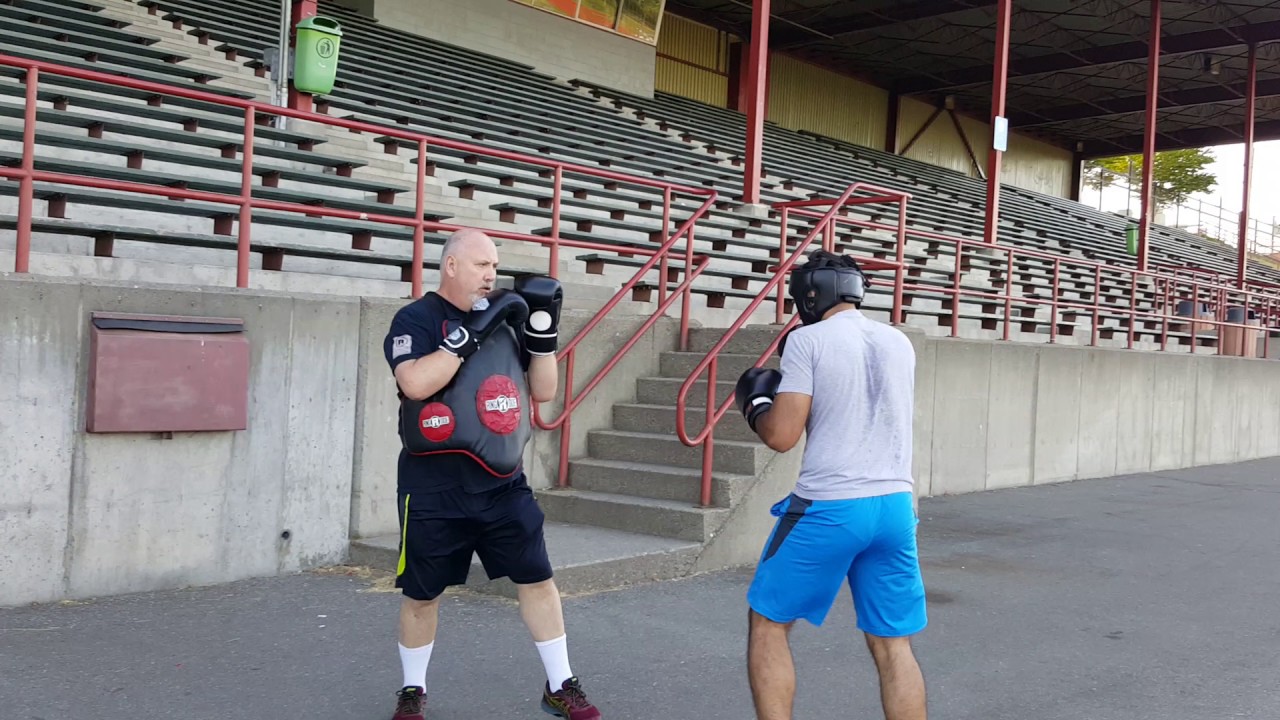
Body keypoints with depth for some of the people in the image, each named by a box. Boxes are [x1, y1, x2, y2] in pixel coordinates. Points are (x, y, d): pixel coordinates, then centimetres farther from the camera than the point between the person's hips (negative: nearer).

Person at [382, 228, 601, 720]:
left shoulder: (503, 319, 10)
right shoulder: (416, 319, -6)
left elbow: (544, 391, 11)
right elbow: (416, 383, -25)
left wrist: (543, 329, -2)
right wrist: (471, 331, -24)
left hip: (503, 483, 5)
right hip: (435, 487, -4)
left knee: (537, 579, 5)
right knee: (422, 593, 8)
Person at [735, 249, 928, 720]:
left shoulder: (807, 340, -7)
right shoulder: (899, 343, 12)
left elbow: (781, 436, -11)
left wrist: (754, 401, 9)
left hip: (827, 509, -5)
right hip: (895, 507, 5)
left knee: (768, 623, 12)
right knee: (892, 645, 11)